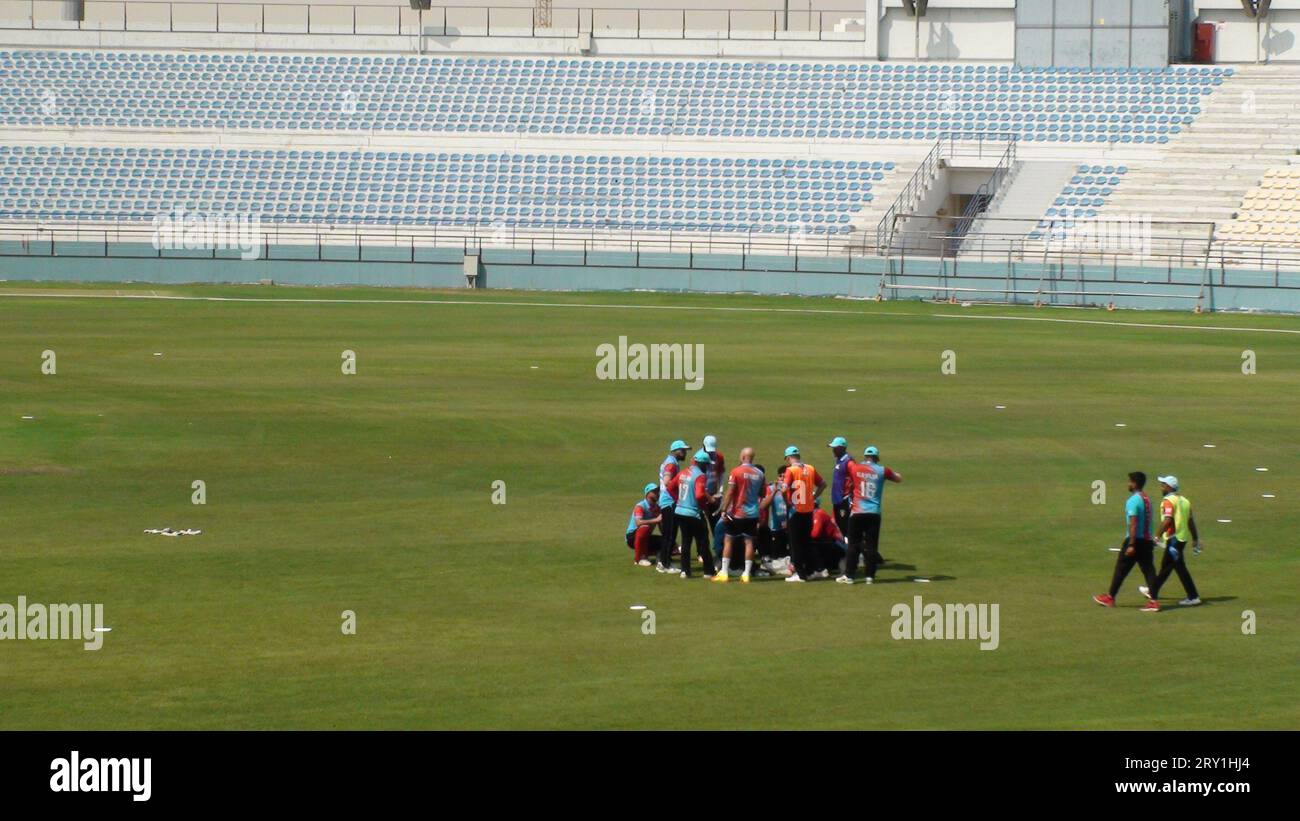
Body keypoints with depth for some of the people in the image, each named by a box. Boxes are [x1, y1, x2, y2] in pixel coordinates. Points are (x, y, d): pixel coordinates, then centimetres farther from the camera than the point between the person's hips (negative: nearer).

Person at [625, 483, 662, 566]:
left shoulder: (657, 507, 1)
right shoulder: (640, 506, -20)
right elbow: (638, 523, -38)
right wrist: (656, 520, -45)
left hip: (647, 538, 7)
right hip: (633, 537, -7)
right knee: (644, 528, -37)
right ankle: (639, 558, -25)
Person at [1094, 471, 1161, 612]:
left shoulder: (1133, 501, -15)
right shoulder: (1146, 499, 10)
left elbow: (1133, 524, -21)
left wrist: (1131, 545, -22)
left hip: (1135, 540, -7)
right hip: (1147, 540, 7)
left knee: (1121, 569, 5)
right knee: (1148, 569, 4)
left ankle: (1110, 598, 15)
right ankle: (1154, 601, -4)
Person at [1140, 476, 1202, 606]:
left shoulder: (1168, 501, -13)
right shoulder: (1184, 500, 13)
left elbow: (1167, 521, -24)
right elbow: (1191, 521, 15)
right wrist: (1195, 539, 18)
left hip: (1173, 539, -9)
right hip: (1183, 537, 9)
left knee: (1180, 567, -7)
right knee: (1166, 566, 20)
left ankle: (1193, 597, -10)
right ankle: (1153, 592, 33)